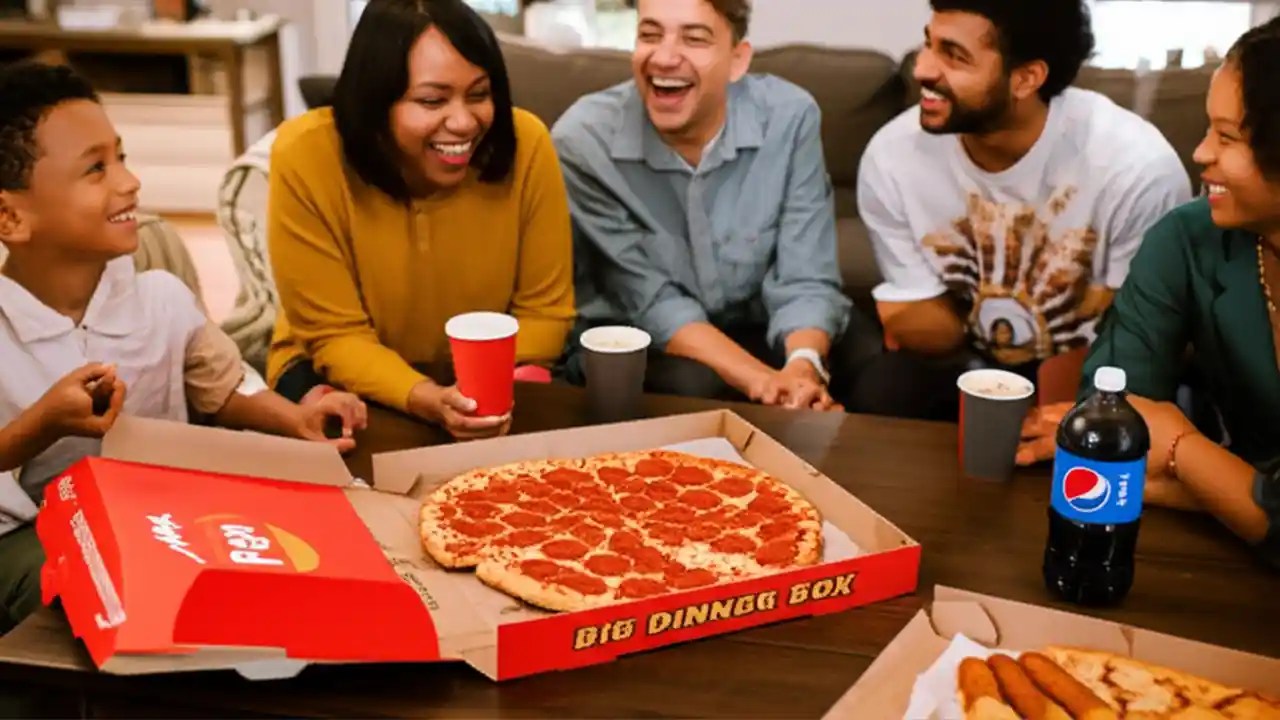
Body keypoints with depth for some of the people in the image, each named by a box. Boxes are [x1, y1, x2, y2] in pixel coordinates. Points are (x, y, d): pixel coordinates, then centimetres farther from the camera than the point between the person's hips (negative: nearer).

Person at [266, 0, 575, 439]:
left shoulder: (525, 144, -21)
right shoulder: (307, 157, -25)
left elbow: (544, 310, -10)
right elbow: (335, 336, -19)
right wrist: (427, 401, -35)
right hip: (346, 374, -1)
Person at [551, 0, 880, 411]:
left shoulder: (789, 117, -16)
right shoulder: (583, 140, -21)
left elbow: (805, 280, -16)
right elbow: (650, 302, -20)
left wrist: (803, 366, -39)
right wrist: (763, 381, -34)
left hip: (752, 327, 3)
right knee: (696, 388, -34)